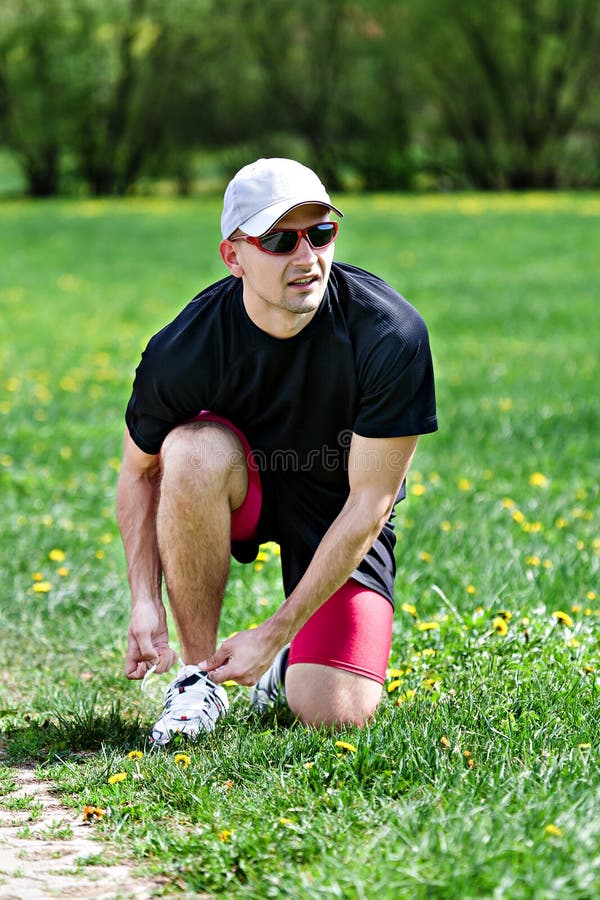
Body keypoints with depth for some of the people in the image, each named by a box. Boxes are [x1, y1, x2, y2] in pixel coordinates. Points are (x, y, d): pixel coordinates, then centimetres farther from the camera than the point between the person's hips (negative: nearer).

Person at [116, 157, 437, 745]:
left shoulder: (390, 335, -28)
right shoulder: (182, 352, -25)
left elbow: (368, 502, -23)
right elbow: (140, 471, -6)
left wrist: (274, 633, -24)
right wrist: (145, 602, -17)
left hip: (340, 514, -1)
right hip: (241, 495, 1)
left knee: (336, 715, -21)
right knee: (197, 448, -36)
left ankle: (290, 666, 19)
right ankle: (198, 674, -17)